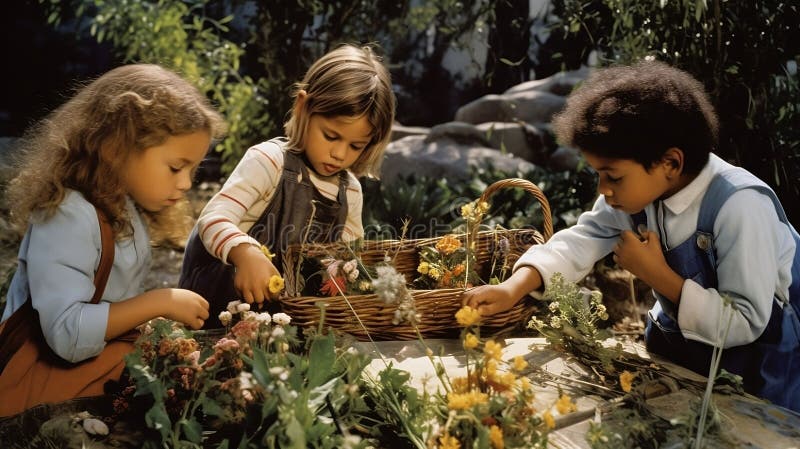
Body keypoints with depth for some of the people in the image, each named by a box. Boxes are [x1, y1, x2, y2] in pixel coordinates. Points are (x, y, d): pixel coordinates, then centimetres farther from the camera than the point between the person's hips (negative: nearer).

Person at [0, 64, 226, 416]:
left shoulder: (129, 211, 8)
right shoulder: (68, 214, -21)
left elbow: (114, 307, 5)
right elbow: (69, 335, -29)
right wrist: (159, 303, -23)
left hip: (107, 356, 9)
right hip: (46, 374, -9)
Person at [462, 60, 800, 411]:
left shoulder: (740, 206, -33)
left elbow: (747, 323, -31)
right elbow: (581, 241, -12)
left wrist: (659, 276, -32)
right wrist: (513, 289, -27)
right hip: (676, 344, 6)